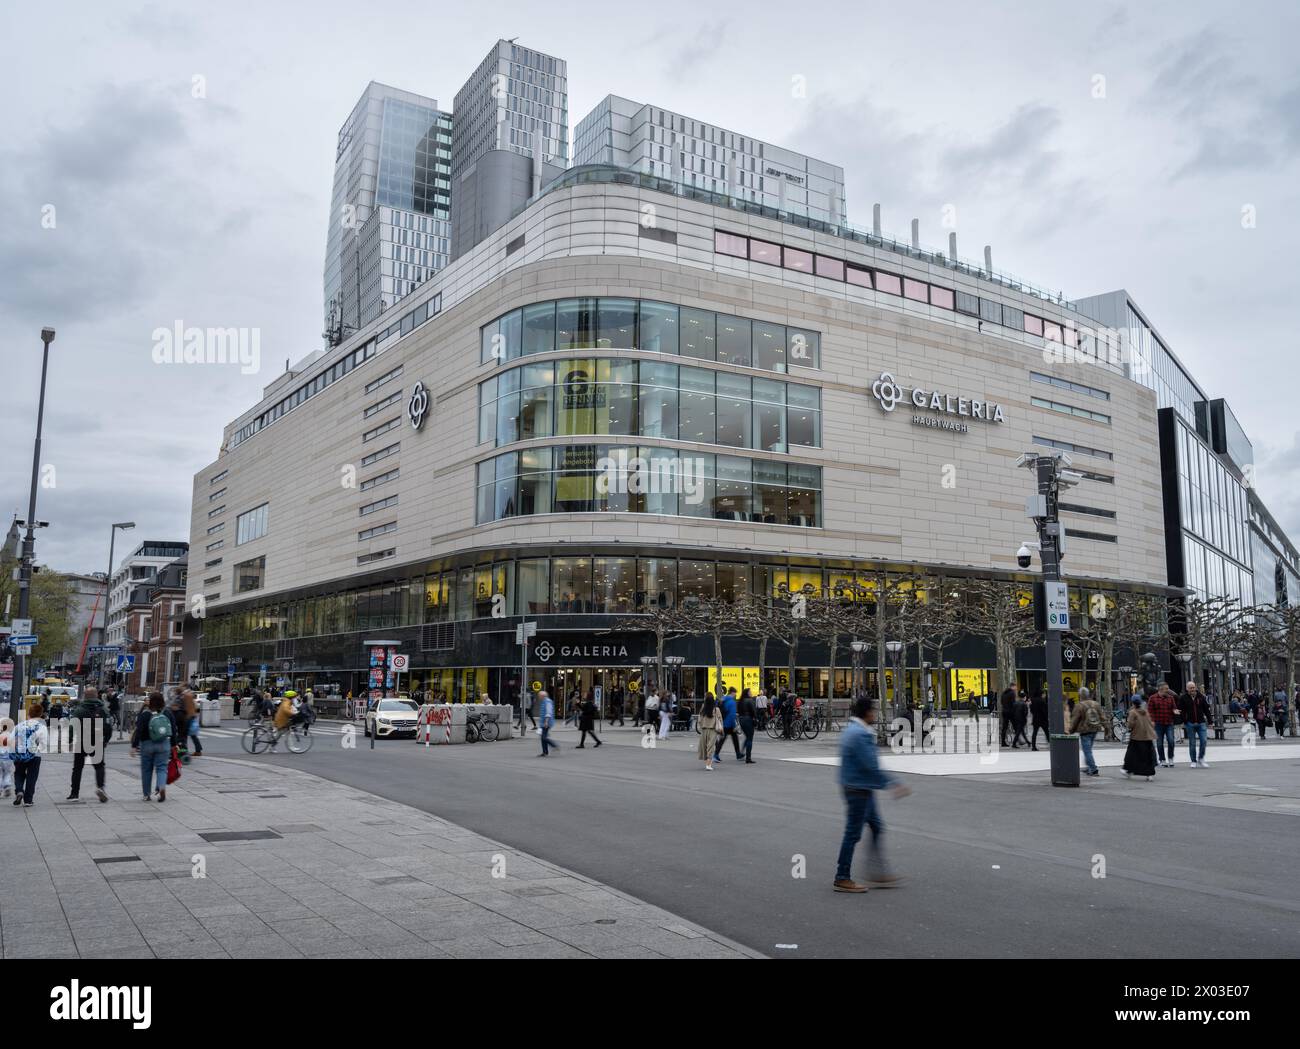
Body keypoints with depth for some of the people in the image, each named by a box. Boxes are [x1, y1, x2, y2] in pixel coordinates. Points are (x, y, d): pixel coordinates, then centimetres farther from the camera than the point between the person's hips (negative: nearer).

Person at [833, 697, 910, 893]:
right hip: (859, 790, -10)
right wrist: (891, 785, -15)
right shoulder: (860, 734, -21)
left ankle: (878, 874, 19)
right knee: (853, 834, -2)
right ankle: (842, 879, 7)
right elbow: (871, 766, -23)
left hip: (862, 789, 10)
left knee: (877, 827, 15)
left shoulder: (850, 730, 12)